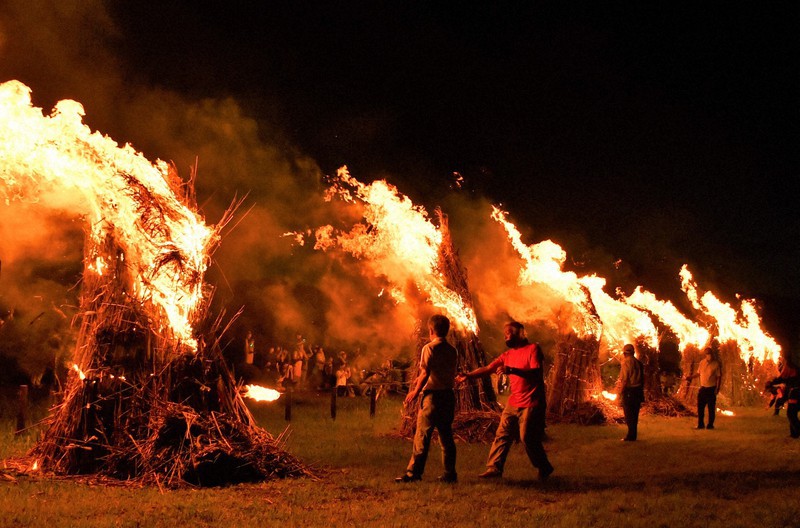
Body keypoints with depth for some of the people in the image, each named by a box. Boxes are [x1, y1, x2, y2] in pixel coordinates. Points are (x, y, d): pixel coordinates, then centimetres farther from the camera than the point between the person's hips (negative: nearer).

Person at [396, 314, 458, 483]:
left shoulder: (429, 348, -10)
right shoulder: (452, 351, 10)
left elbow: (425, 373, -15)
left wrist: (416, 392, -4)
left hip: (433, 395, -6)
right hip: (449, 394, 6)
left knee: (422, 436, -3)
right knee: (446, 436, 11)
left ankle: (413, 473, -3)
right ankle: (450, 474, 13)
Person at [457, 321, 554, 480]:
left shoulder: (533, 349, -7)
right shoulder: (507, 355, 13)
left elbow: (536, 373, -20)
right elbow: (488, 368, 6)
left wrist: (512, 370, -30)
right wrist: (468, 375, -8)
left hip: (531, 404, -7)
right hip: (513, 404, 7)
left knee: (527, 438, -3)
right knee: (502, 435, 0)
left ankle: (544, 468, 15)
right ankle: (494, 468, 1)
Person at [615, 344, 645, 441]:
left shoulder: (626, 362, -12)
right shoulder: (638, 363, 10)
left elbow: (624, 379, -17)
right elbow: (642, 378, 14)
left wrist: (620, 392, -12)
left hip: (629, 391, -7)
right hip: (638, 391, 7)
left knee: (629, 415, -3)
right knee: (634, 414, 12)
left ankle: (631, 436, -4)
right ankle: (633, 435, 16)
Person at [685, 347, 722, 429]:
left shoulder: (716, 364, -9)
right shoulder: (702, 362, 5)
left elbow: (719, 377, -8)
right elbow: (698, 373, 18)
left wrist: (717, 388, -15)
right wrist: (690, 377, 7)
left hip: (711, 389, -5)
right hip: (702, 388, 5)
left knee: (711, 408, 1)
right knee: (700, 407, 6)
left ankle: (710, 425, 10)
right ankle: (700, 424, 15)